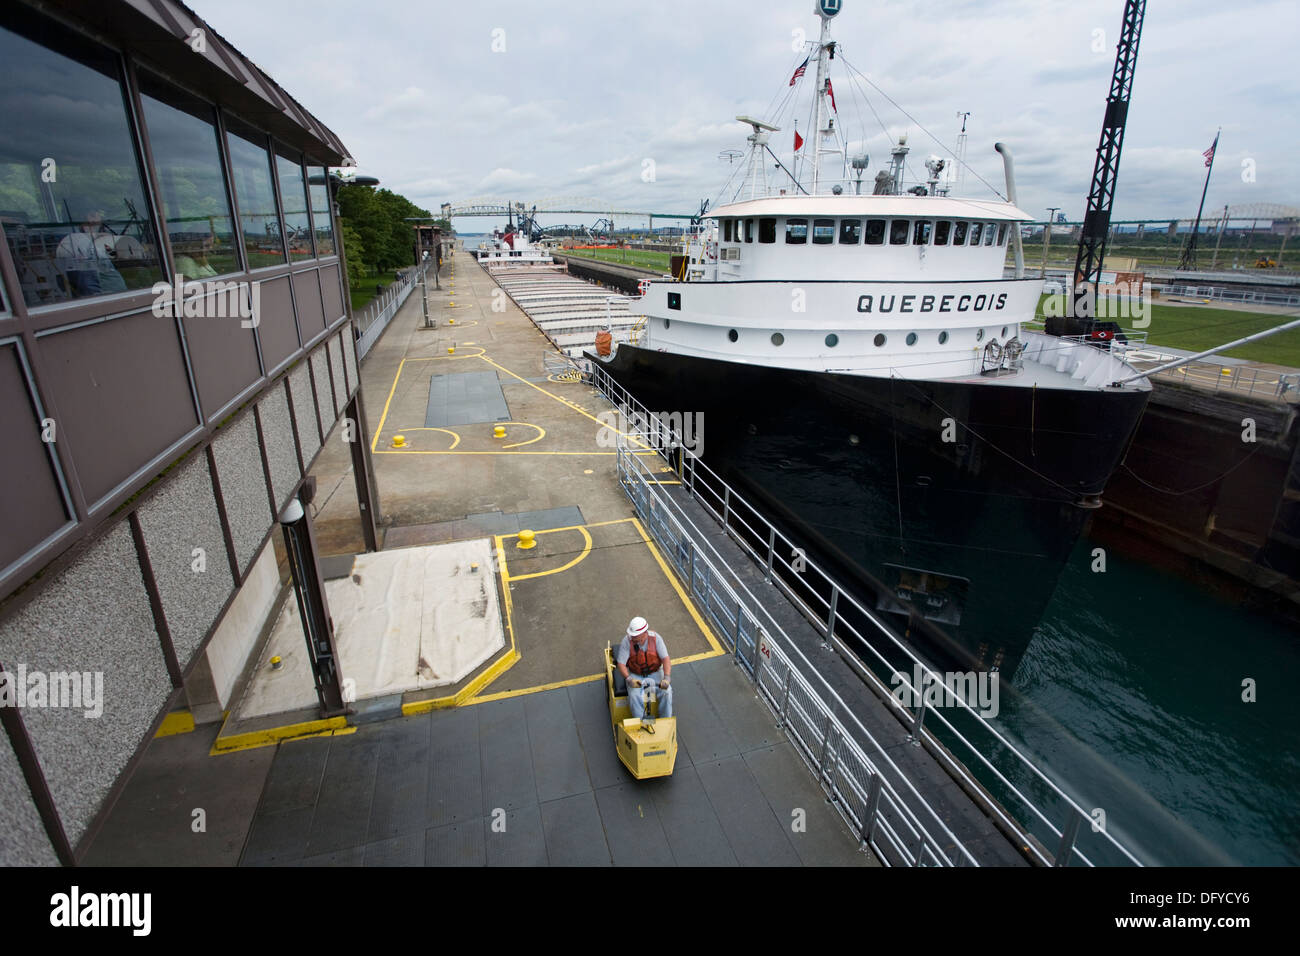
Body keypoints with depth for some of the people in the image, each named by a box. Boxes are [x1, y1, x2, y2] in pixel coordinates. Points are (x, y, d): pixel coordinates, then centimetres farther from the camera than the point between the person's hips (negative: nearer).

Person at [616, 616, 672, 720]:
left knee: (666, 692, -22)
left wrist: (666, 678, -34)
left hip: (655, 673, 1)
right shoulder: (627, 640, -19)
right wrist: (629, 679, -35)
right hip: (635, 676, -1)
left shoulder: (655, 638, -17)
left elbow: (666, 659, -18)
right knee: (635, 696, -28)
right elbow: (621, 664, -18)